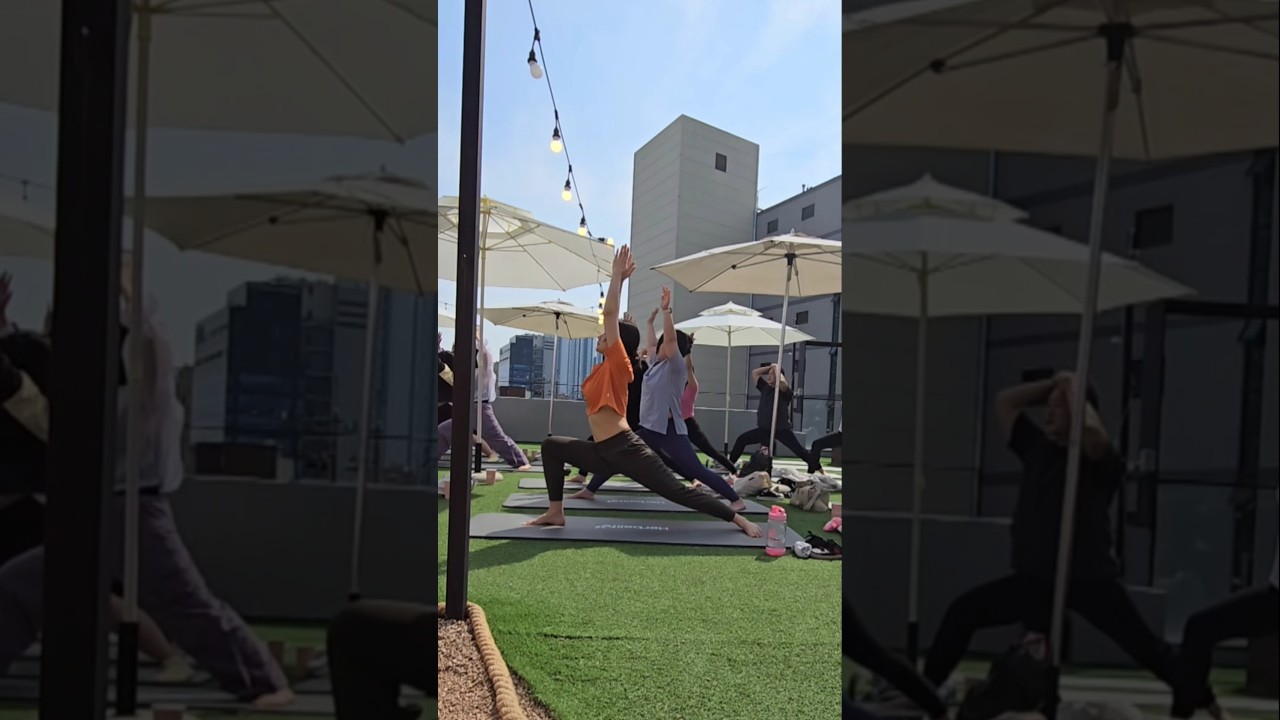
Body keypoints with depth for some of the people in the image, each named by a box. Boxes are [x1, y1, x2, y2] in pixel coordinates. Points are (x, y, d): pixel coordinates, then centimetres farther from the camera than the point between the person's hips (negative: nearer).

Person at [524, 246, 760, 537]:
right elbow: (611, 314, 21)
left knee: (678, 492, -6)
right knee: (551, 446, 13)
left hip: (627, 451, -9)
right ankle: (556, 512, 11)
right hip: (605, 452, 9)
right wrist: (619, 278, 23)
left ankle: (741, 520, 3)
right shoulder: (606, 368, 14)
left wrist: (618, 274, -6)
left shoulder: (618, 364, -7)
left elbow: (610, 313, -12)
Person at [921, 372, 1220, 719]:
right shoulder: (1038, 447, 8)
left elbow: (1090, 427, -34)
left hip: (1091, 580, -5)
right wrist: (1054, 383, 5)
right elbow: (1005, 402, 12)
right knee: (962, 612, 0)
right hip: (1035, 578, 6)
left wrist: (1073, 387, -17)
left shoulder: (1098, 458, -11)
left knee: (1146, 647, -1)